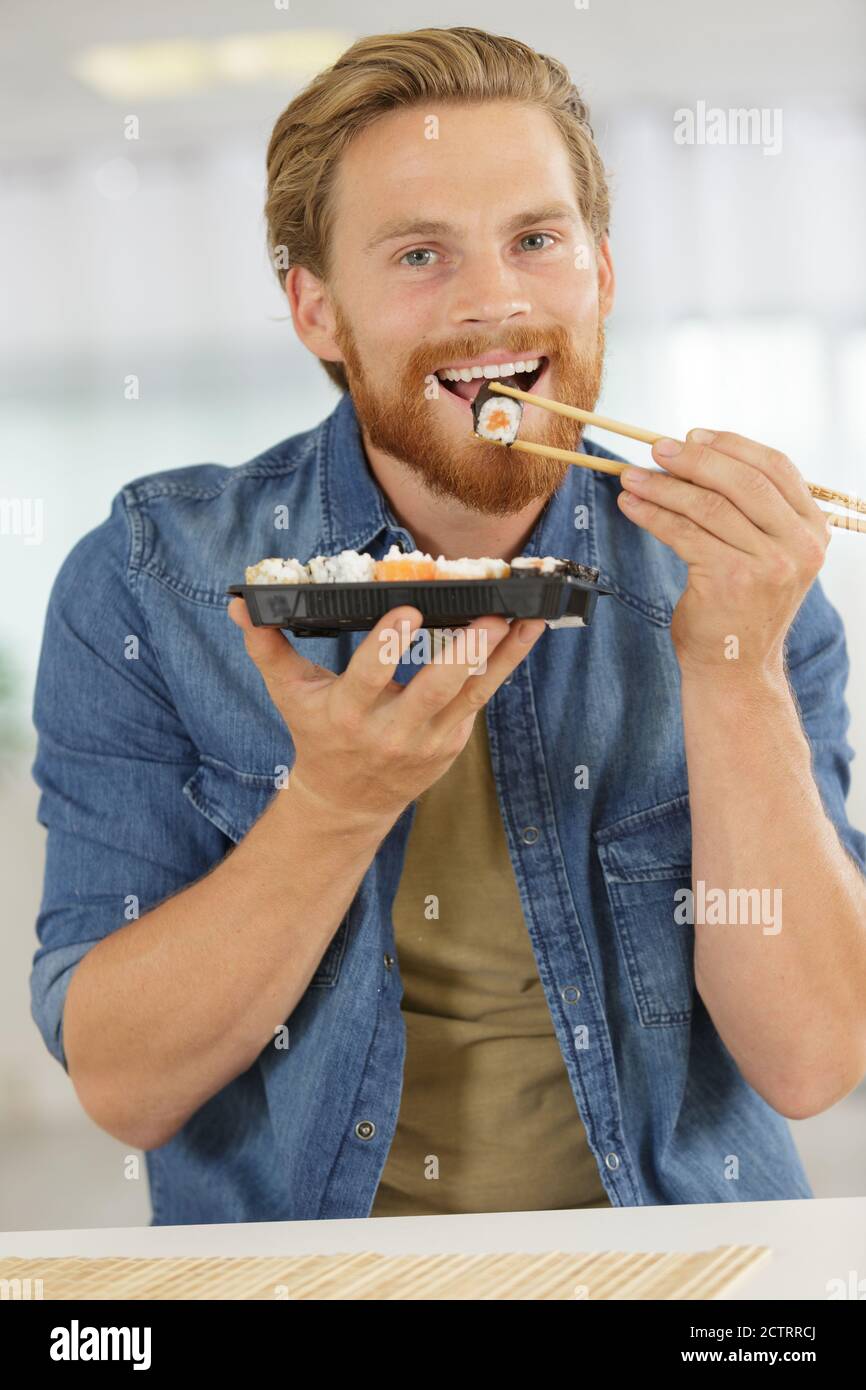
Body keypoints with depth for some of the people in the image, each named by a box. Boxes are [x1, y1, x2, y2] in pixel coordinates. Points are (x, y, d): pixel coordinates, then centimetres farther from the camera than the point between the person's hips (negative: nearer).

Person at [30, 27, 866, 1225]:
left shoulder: (733, 581, -1)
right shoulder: (146, 584, -5)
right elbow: (126, 1089, -9)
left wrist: (735, 669, -18)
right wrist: (338, 798, -22)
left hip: (673, 1269, 0)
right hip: (295, 1273, 0)